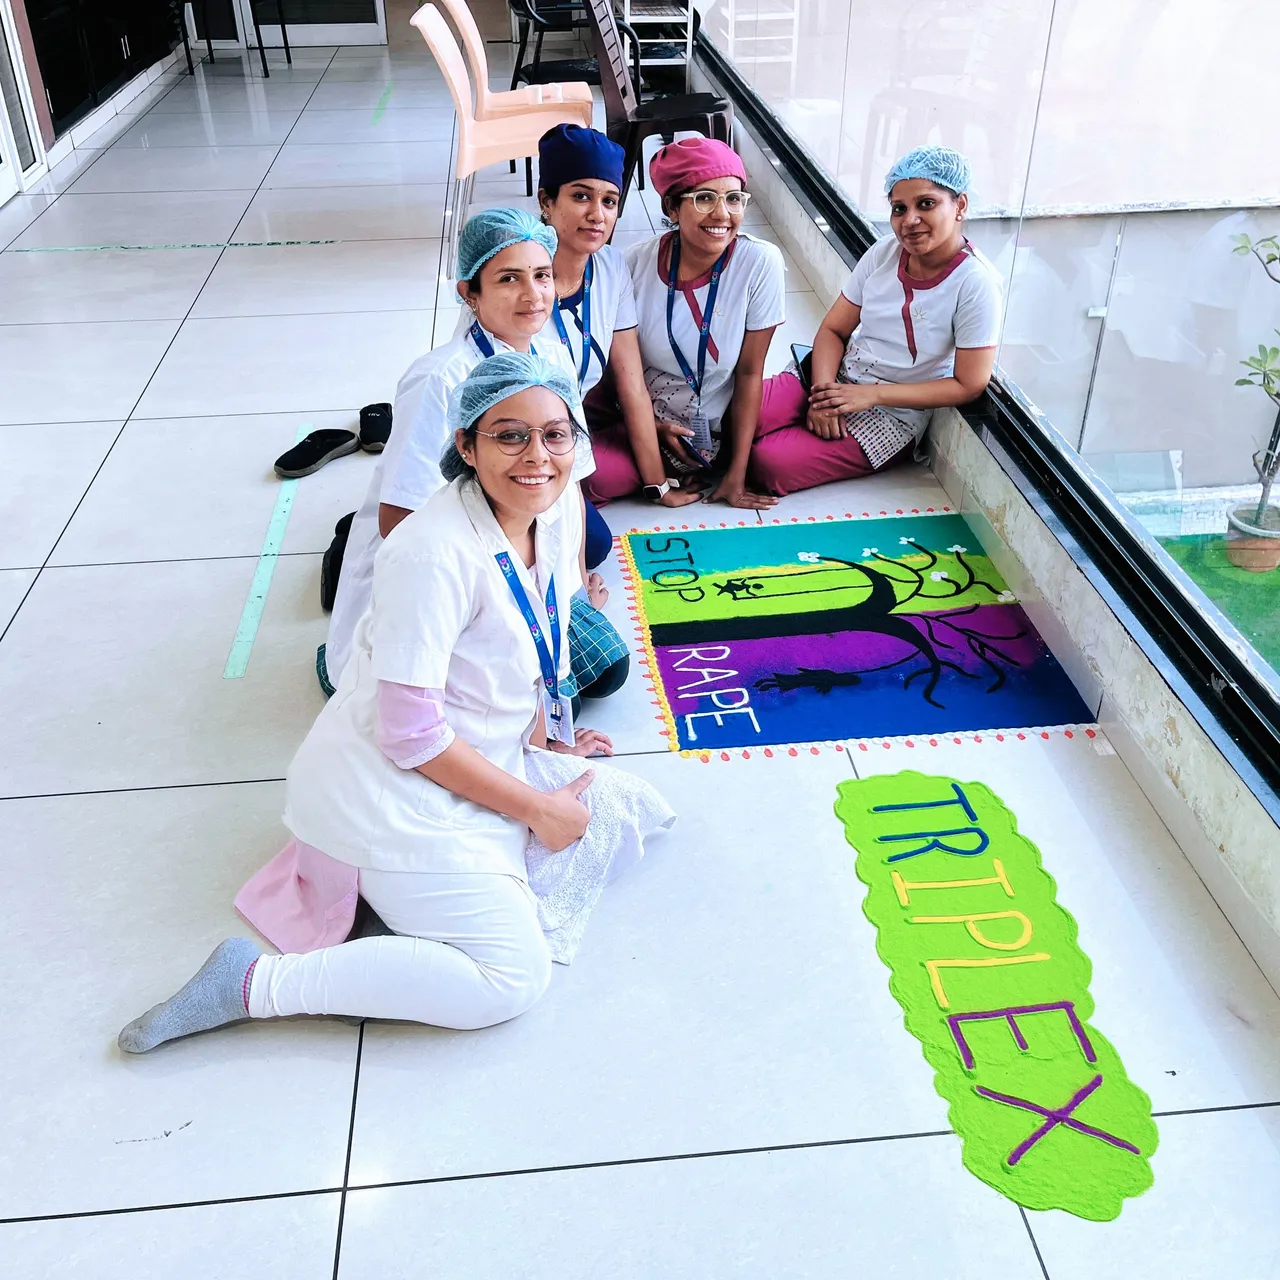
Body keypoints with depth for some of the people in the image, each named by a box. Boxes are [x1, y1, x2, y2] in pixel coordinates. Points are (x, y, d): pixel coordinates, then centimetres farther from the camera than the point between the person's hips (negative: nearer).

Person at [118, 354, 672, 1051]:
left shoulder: (559, 506, -3)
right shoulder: (433, 555, -29)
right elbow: (411, 737, -26)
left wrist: (537, 732, 9)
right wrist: (538, 809, -17)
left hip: (474, 756, 9)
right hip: (397, 790, -9)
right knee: (513, 978, -11)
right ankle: (253, 983, -5)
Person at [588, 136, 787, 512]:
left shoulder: (760, 263, -16)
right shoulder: (637, 264, -13)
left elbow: (749, 372, -13)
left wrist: (736, 476, -12)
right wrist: (652, 425, -14)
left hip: (720, 421, 1)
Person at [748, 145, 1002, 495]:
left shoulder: (975, 283, -18)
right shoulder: (885, 252, -3)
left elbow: (969, 385, -16)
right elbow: (833, 330, 3)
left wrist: (872, 394, -19)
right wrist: (823, 391, -17)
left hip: (892, 413, -4)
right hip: (834, 379, 4)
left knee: (773, 464, -21)